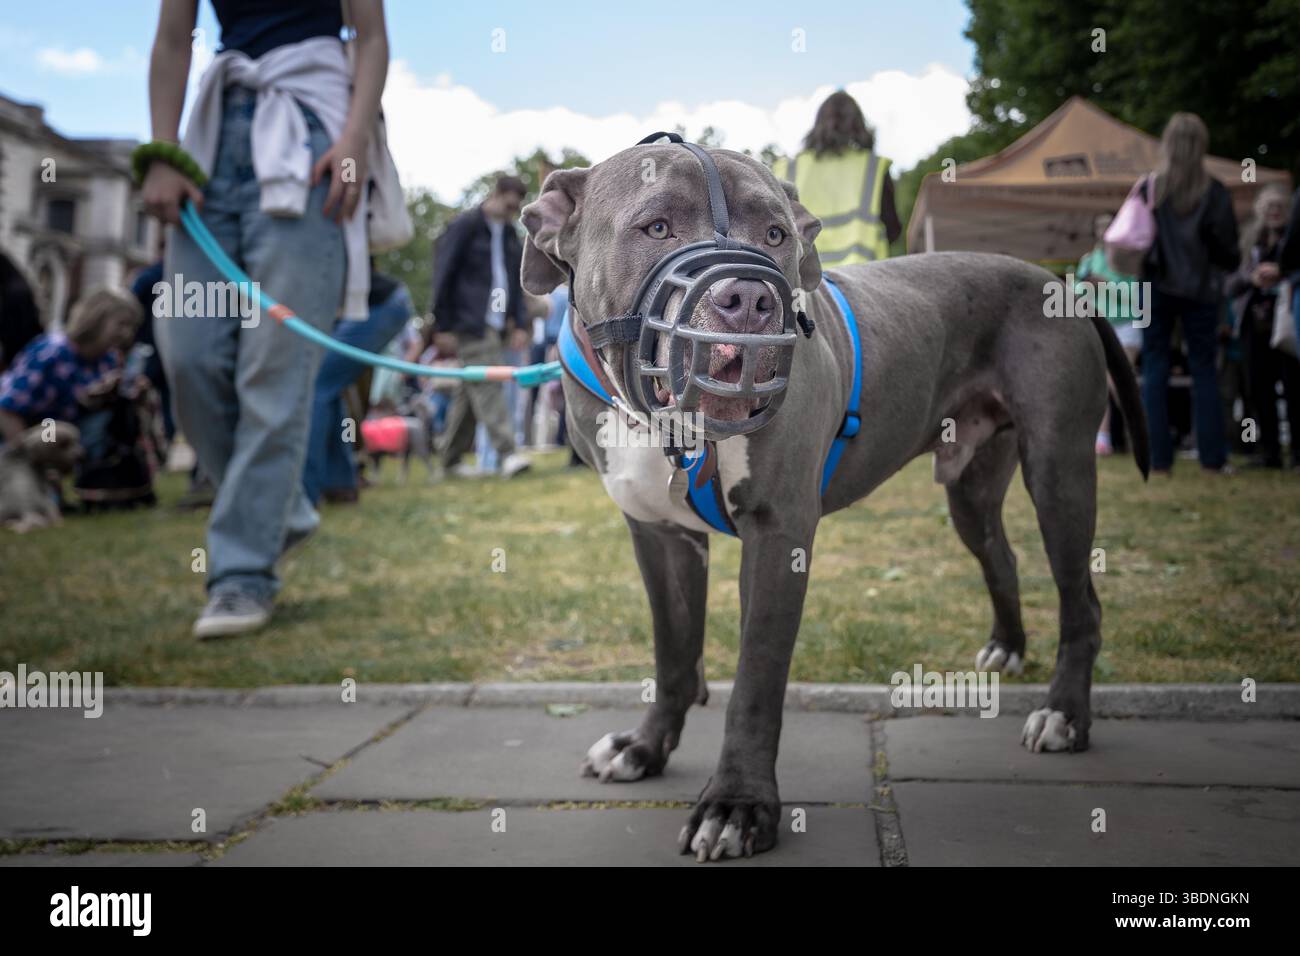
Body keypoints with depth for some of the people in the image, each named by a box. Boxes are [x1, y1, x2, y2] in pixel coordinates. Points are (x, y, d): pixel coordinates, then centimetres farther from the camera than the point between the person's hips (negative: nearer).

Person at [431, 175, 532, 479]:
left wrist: (520, 323, 9)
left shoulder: (510, 234, 16)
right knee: (488, 387, -15)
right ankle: (507, 454, -21)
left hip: (496, 325, 7)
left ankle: (451, 459, 16)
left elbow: (517, 282, 20)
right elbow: (443, 276, -5)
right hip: (470, 324, -7)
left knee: (471, 392, 10)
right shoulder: (464, 226, -3)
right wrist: (443, 327, -8)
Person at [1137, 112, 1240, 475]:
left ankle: (1158, 457, 1)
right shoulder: (1215, 192, -7)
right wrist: (1231, 262, 16)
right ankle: (1212, 456, 6)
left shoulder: (1149, 189, -4)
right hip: (1200, 289, 0)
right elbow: (1228, 247, -3)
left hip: (1157, 287, 1)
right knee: (1204, 368, 7)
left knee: (1155, 368, 4)